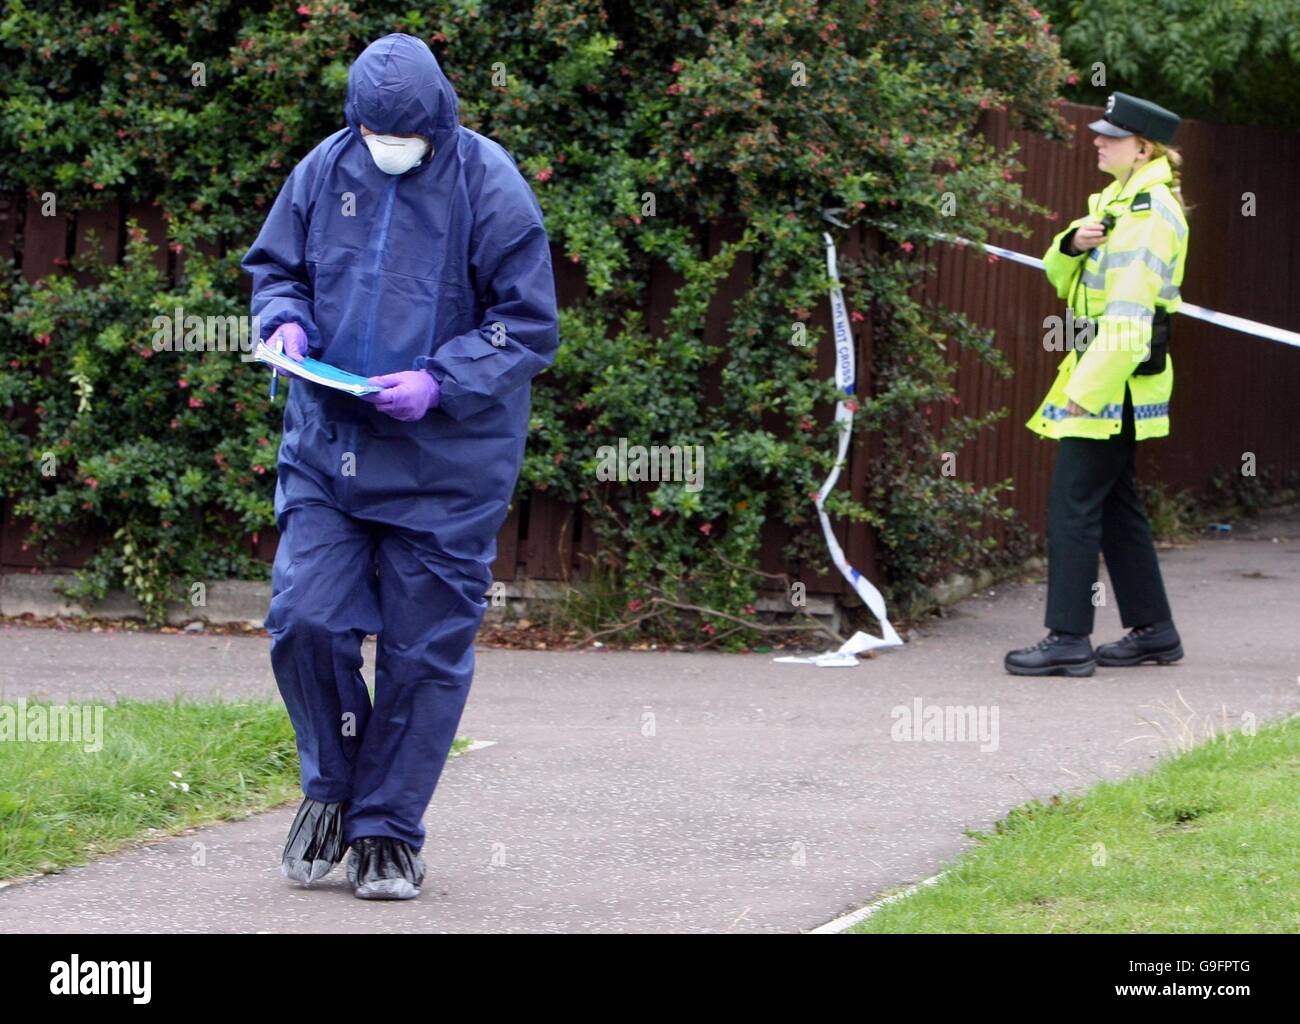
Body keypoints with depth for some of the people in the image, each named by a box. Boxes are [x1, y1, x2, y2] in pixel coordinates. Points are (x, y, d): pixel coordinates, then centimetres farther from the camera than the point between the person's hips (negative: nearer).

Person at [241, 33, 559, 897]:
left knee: (426, 652, 3)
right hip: (328, 450, 3)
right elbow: (274, 265, 17)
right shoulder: (325, 171, 2)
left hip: (446, 462, -3)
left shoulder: (490, 188, -10)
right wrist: (288, 322, -6)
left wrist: (440, 384, -20)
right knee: (305, 621, -6)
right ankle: (332, 790, 18)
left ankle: (389, 828, 15)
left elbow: (530, 327, -7)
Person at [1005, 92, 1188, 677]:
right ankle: (1152, 631, 19)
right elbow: (1062, 277, 19)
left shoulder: (1150, 211, -14)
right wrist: (1073, 244, -4)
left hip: (1116, 382, -10)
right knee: (1116, 506, 14)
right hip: (1099, 378, 10)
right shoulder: (1117, 200, 17)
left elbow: (1129, 311, -21)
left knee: (1073, 505, -10)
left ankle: (1068, 639, -8)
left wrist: (1087, 388, -23)